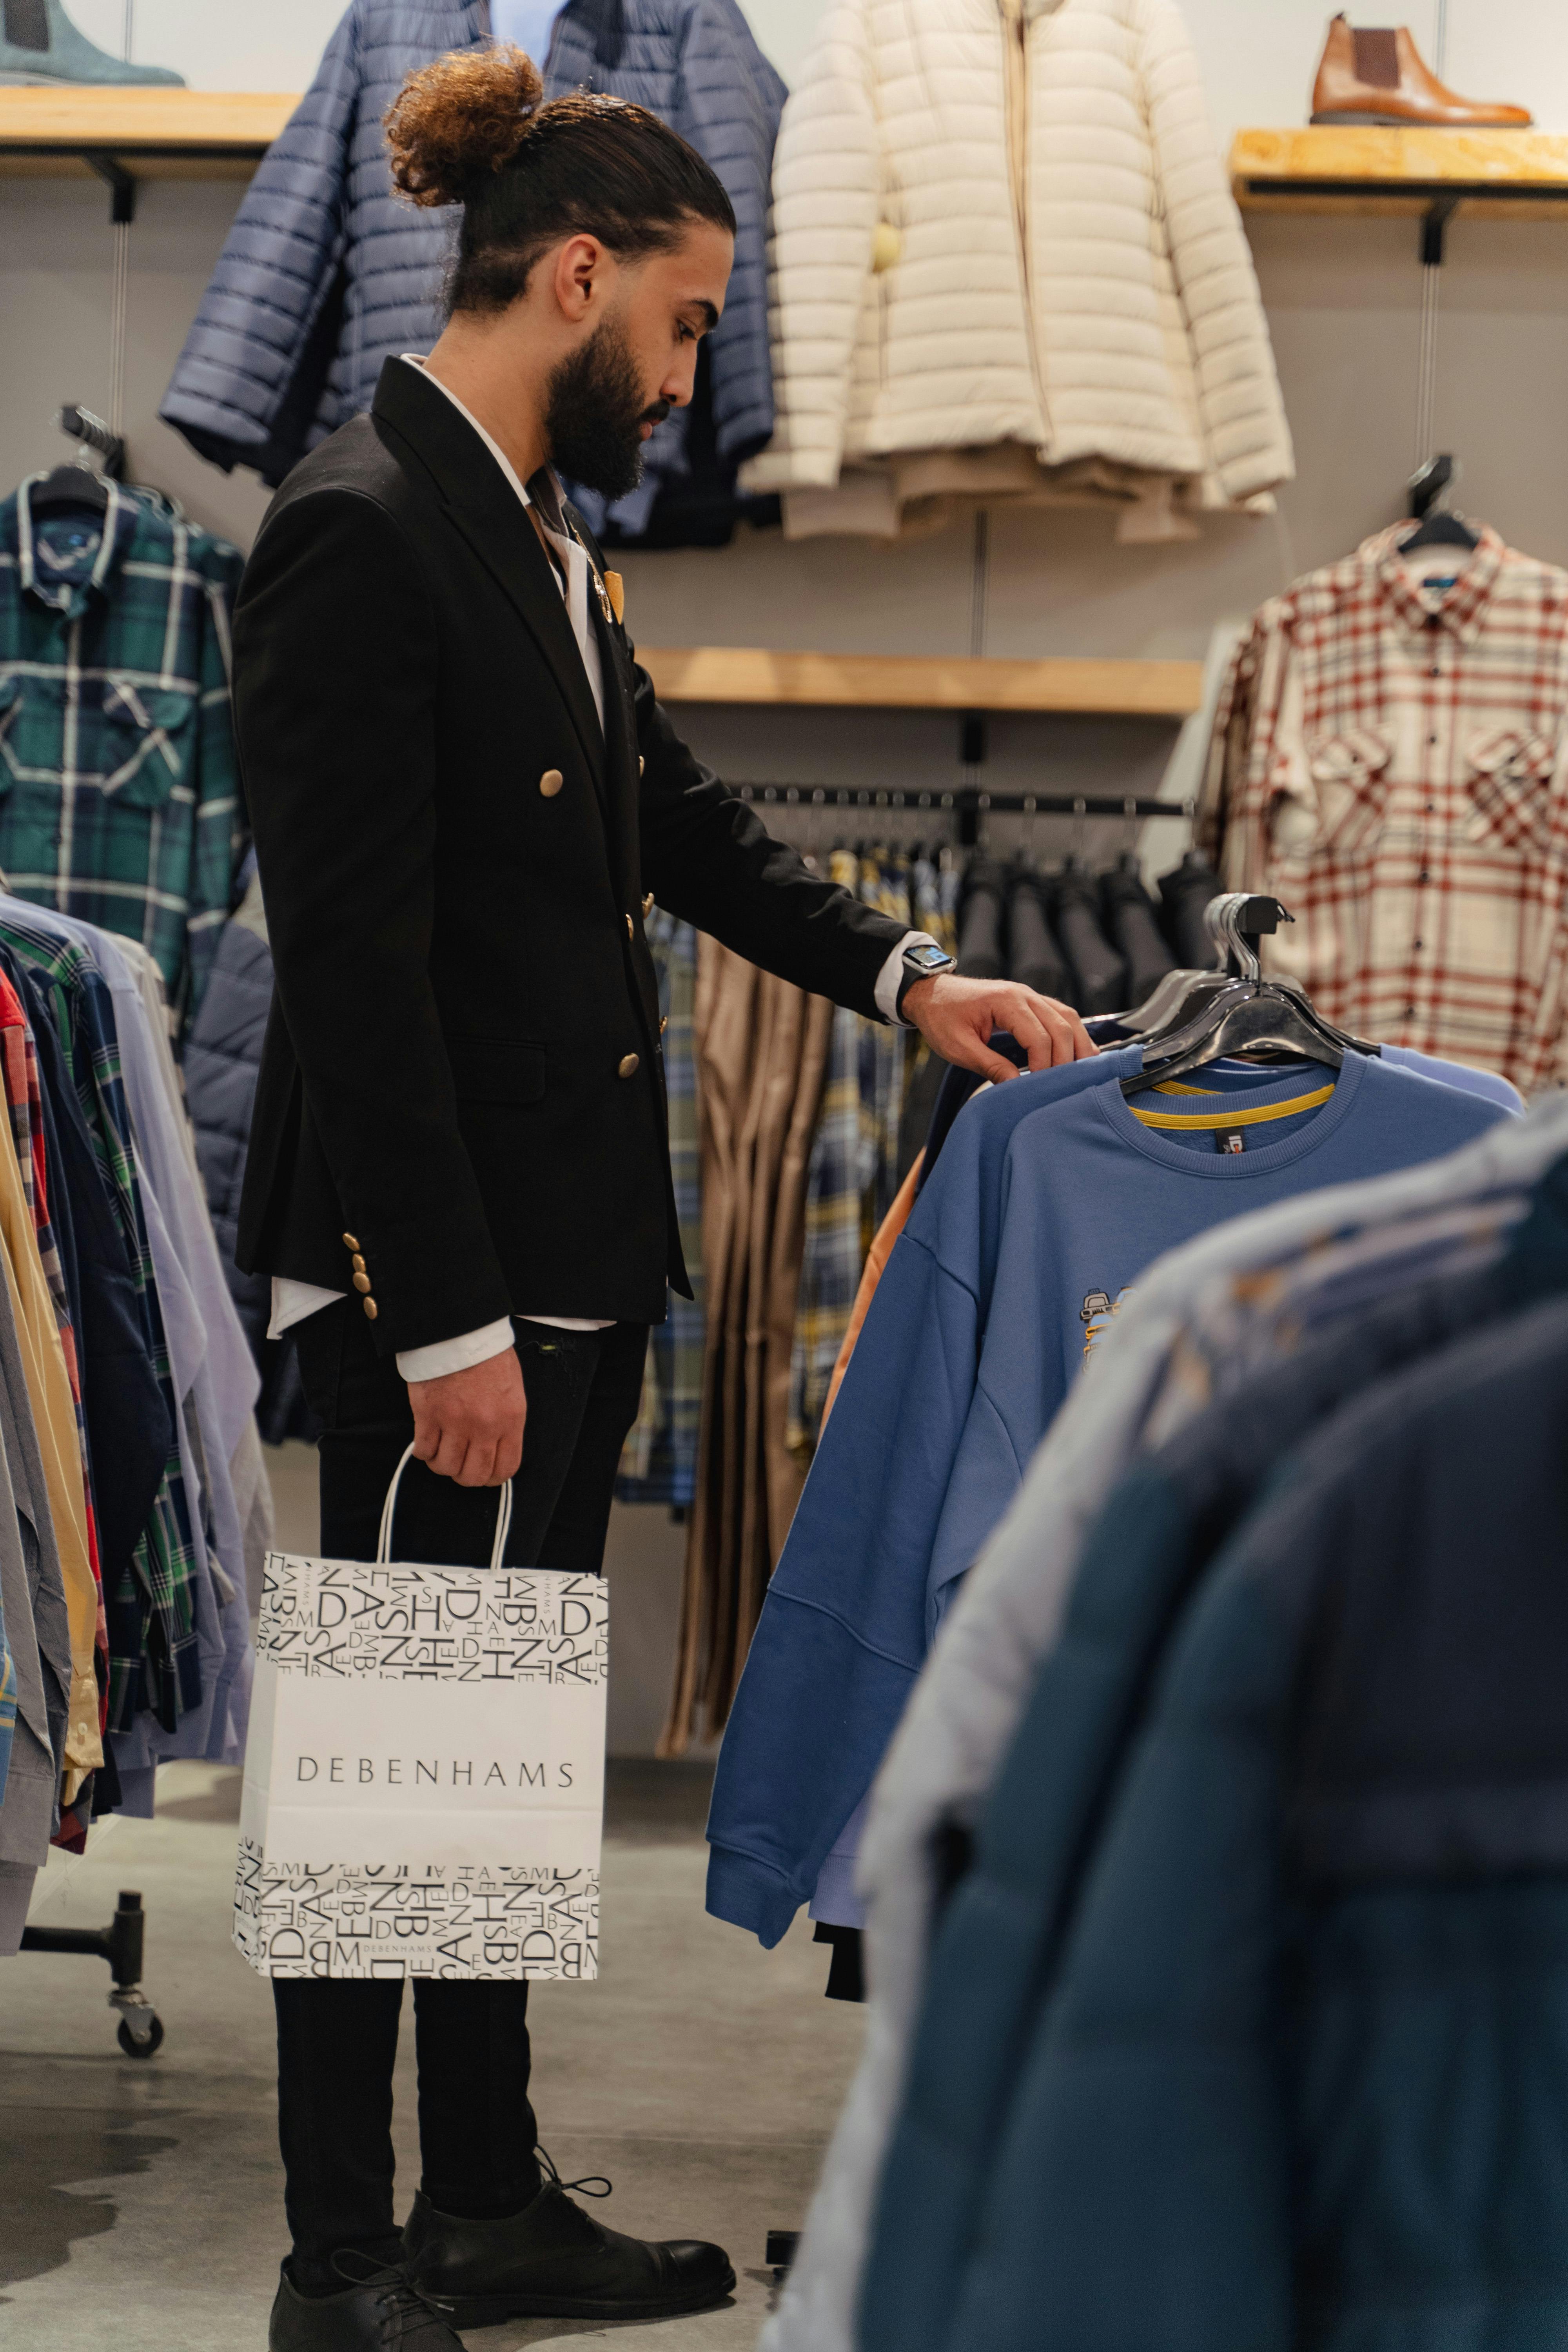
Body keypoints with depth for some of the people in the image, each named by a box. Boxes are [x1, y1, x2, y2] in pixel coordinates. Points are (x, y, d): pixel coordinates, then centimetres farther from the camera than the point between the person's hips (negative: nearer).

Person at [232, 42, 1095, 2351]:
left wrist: (905, 972, 9)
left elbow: (683, 819, 22)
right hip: (430, 1271, -10)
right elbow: (352, 963, -20)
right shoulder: (360, 533, -16)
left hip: (578, 1246, 10)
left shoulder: (540, 533, 13)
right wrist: (444, 1323, -21)